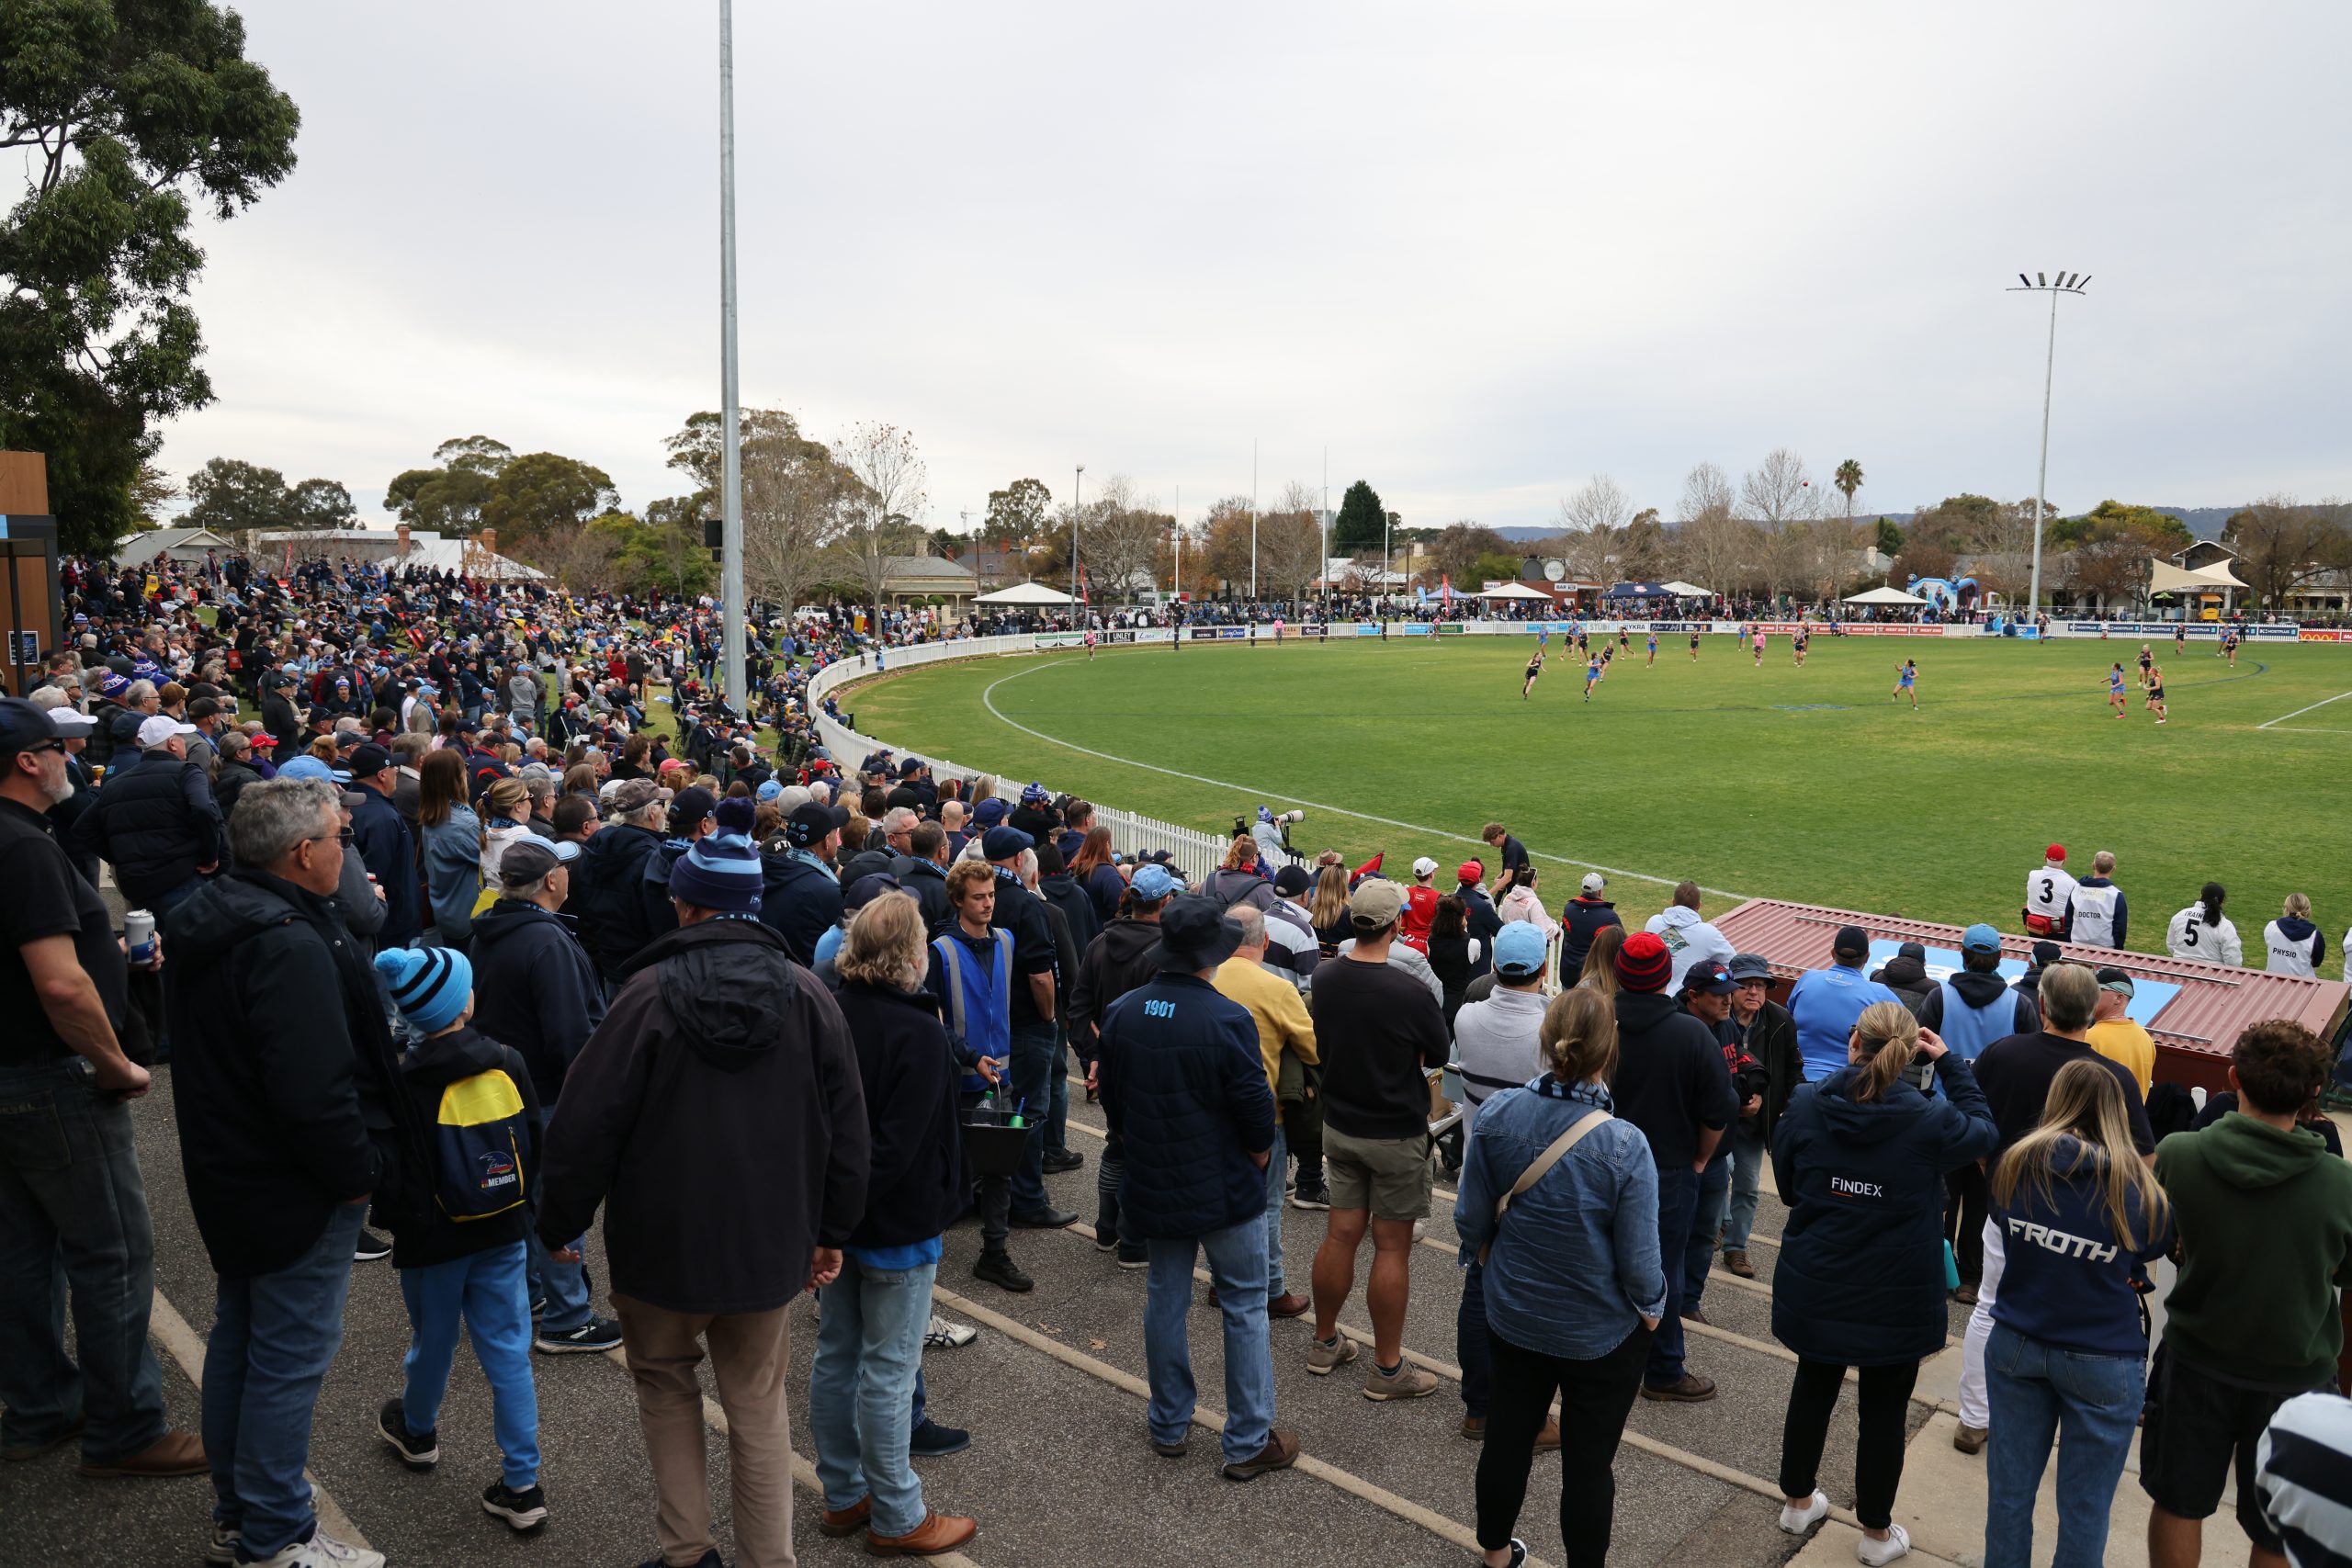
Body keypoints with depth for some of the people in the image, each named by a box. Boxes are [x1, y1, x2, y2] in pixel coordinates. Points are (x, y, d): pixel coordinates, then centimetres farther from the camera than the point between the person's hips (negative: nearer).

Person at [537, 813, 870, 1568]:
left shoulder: (651, 992, -15)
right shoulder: (806, 993, -6)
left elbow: (588, 1123, -12)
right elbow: (846, 1128, -2)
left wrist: (560, 1224, 3)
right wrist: (831, 1231, 9)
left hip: (662, 1242, -2)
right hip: (769, 1243, 2)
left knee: (666, 1384, 22)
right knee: (758, 1405, 15)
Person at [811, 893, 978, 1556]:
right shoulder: (919, 1033, -23)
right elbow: (902, 1146, -24)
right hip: (897, 1225, -7)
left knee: (836, 1357, 17)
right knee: (888, 1371, 4)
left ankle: (843, 1495, 32)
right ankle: (897, 1517, 18)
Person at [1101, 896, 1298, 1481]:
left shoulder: (1121, 1014, -4)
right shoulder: (1228, 1019, -22)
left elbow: (1112, 1099, 7)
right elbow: (1256, 1105, -17)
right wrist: (1258, 1158, 3)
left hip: (1154, 1187, 5)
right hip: (1227, 1190, -5)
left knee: (1165, 1300, 18)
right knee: (1245, 1307, 9)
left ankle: (1169, 1427, 30)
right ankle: (1249, 1442, 16)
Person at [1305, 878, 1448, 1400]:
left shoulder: (1324, 978, -8)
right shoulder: (1410, 994, -25)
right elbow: (1438, 1057, -7)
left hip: (1339, 1126, 5)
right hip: (1396, 1136, -5)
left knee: (1340, 1234, 16)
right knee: (1392, 1247, 6)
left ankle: (1325, 1343, 31)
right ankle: (1387, 1369, 17)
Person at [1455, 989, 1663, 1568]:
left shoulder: (1496, 1114, -16)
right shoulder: (1625, 1145, -26)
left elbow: (1471, 1221, -5)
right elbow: (1638, 1261, -17)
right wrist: (1652, 1313, 3)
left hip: (1513, 1318, 4)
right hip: (1601, 1335, -3)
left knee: (1507, 1438, 23)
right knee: (1589, 1464, 14)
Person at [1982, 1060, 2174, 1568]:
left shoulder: (2018, 1164, -8)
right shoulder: (2138, 1191, -14)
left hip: (2016, 1347, 2)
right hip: (2103, 1363, -2)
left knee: (2009, 1488, 16)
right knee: (2085, 1507, 12)